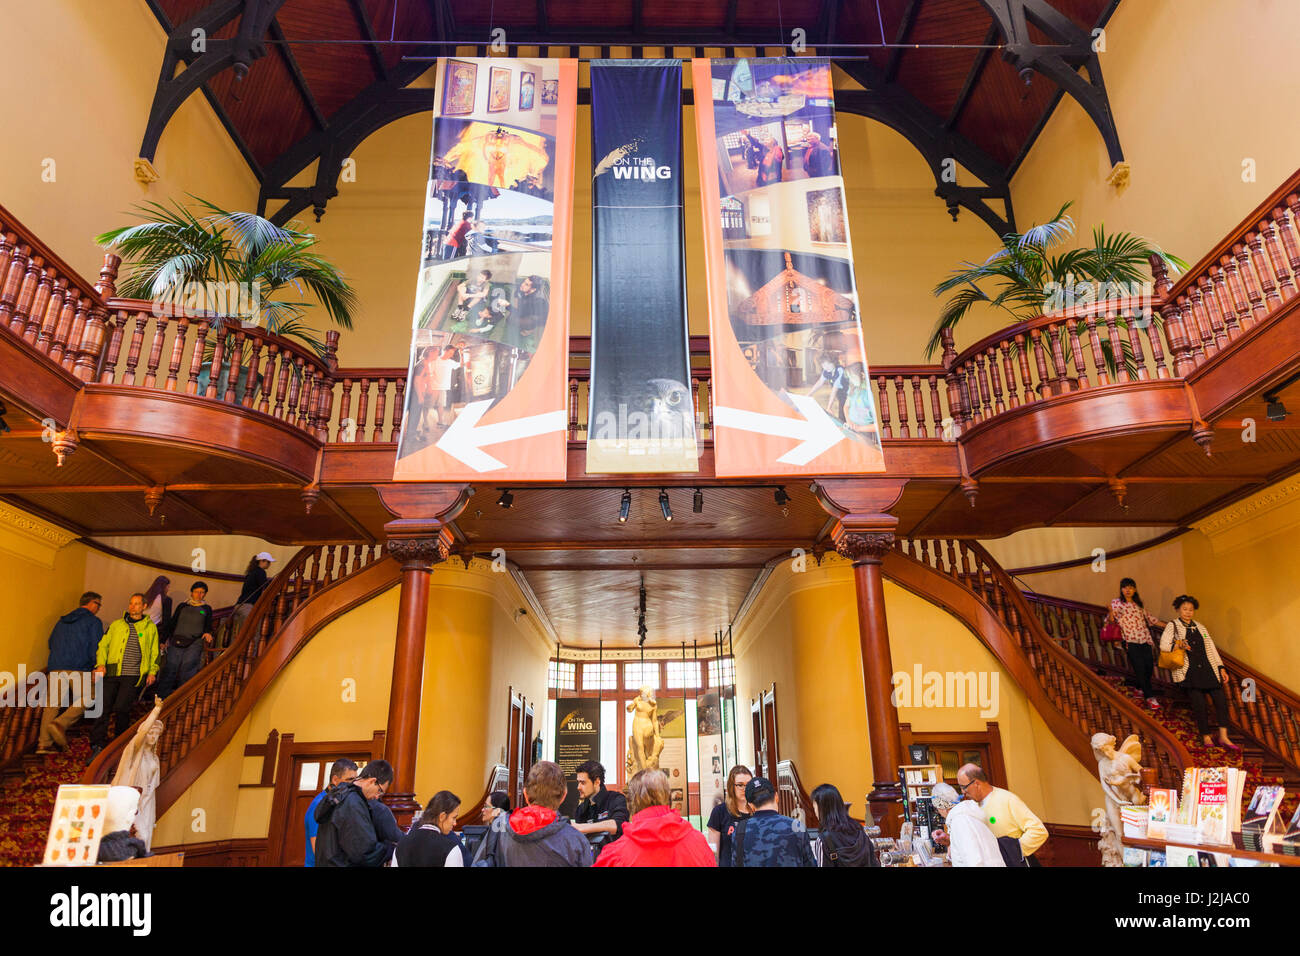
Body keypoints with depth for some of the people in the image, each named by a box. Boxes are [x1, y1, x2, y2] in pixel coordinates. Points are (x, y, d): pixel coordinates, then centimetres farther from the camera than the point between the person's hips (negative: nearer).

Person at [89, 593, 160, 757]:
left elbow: (154, 651, 17)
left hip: (133, 675, -2)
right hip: (112, 673, 2)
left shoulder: (150, 627, 12)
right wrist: (101, 664, 0)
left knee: (121, 708, -11)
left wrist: (152, 671, 7)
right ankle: (97, 746, 0)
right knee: (104, 708, -5)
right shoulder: (116, 625, 16)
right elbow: (103, 645, 15)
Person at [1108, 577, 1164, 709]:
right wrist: (1111, 612, -28)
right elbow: (1110, 620, -6)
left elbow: (1149, 617, 25)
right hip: (1131, 641, -5)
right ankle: (1148, 697, 2)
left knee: (1149, 666, 1)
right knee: (1140, 668, -8)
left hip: (1145, 639, 5)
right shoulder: (1116, 603, 0)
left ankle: (1140, 688, 26)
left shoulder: (1139, 603, 14)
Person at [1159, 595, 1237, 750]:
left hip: (1208, 669, 5)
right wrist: (1178, 645, -25)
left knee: (1220, 699, -7)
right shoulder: (1173, 626, 4)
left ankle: (1223, 737, -1)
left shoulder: (1200, 627, 18)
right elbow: (1163, 646, -8)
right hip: (1189, 672, -4)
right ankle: (1206, 737, 5)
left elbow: (1211, 648, 16)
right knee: (1199, 704, -7)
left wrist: (1222, 668, 9)